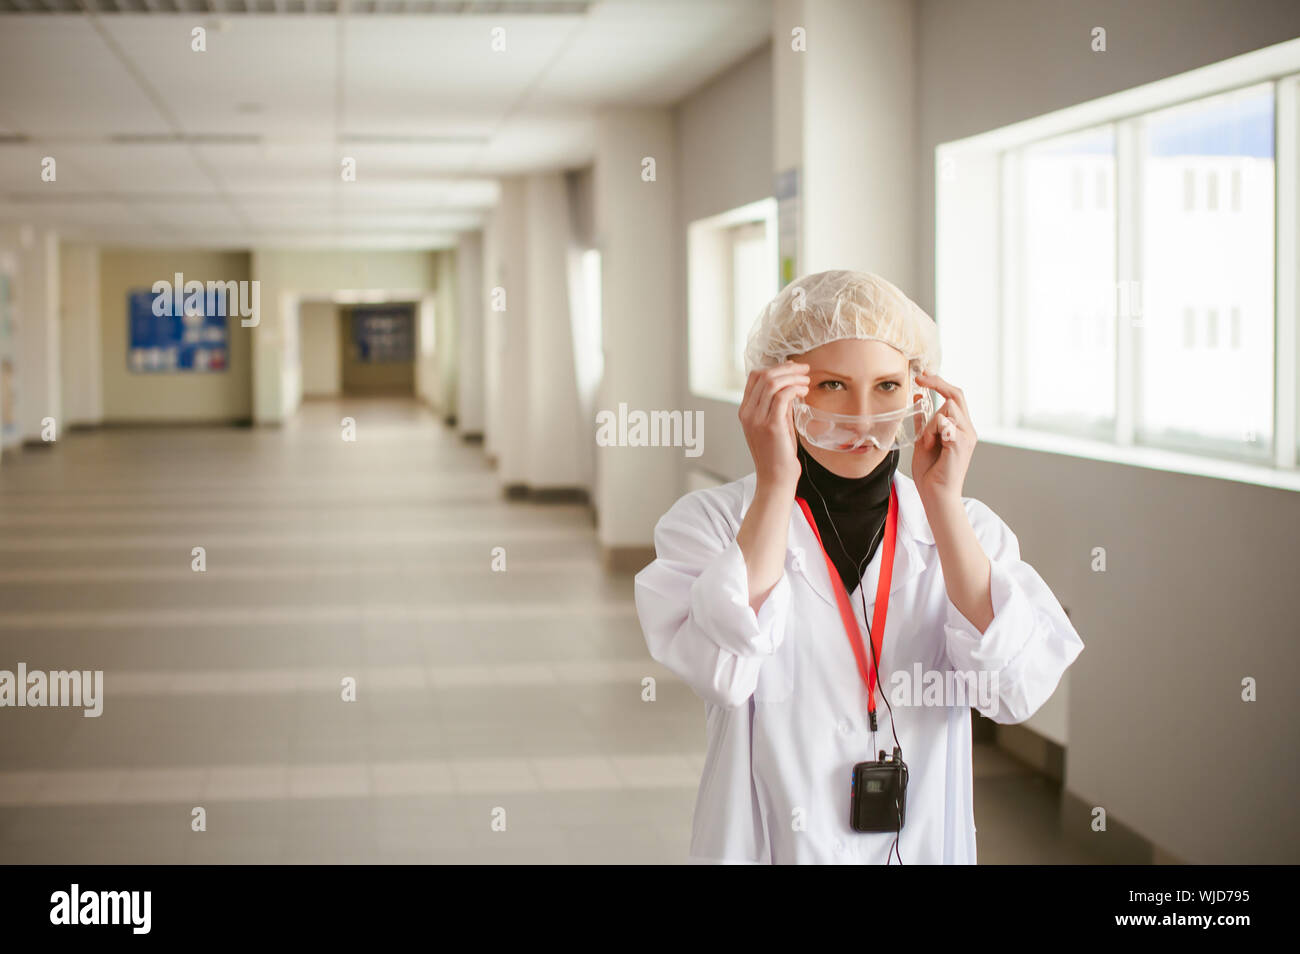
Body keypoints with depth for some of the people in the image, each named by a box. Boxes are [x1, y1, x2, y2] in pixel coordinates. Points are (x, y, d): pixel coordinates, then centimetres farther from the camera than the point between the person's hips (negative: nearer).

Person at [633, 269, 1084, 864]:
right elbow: (724, 671, -20)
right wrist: (776, 484, -19)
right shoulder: (709, 522, -3)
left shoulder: (967, 526, 4)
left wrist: (942, 502, -14)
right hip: (769, 846, -2)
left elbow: (1017, 690, -11)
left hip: (927, 846, 2)